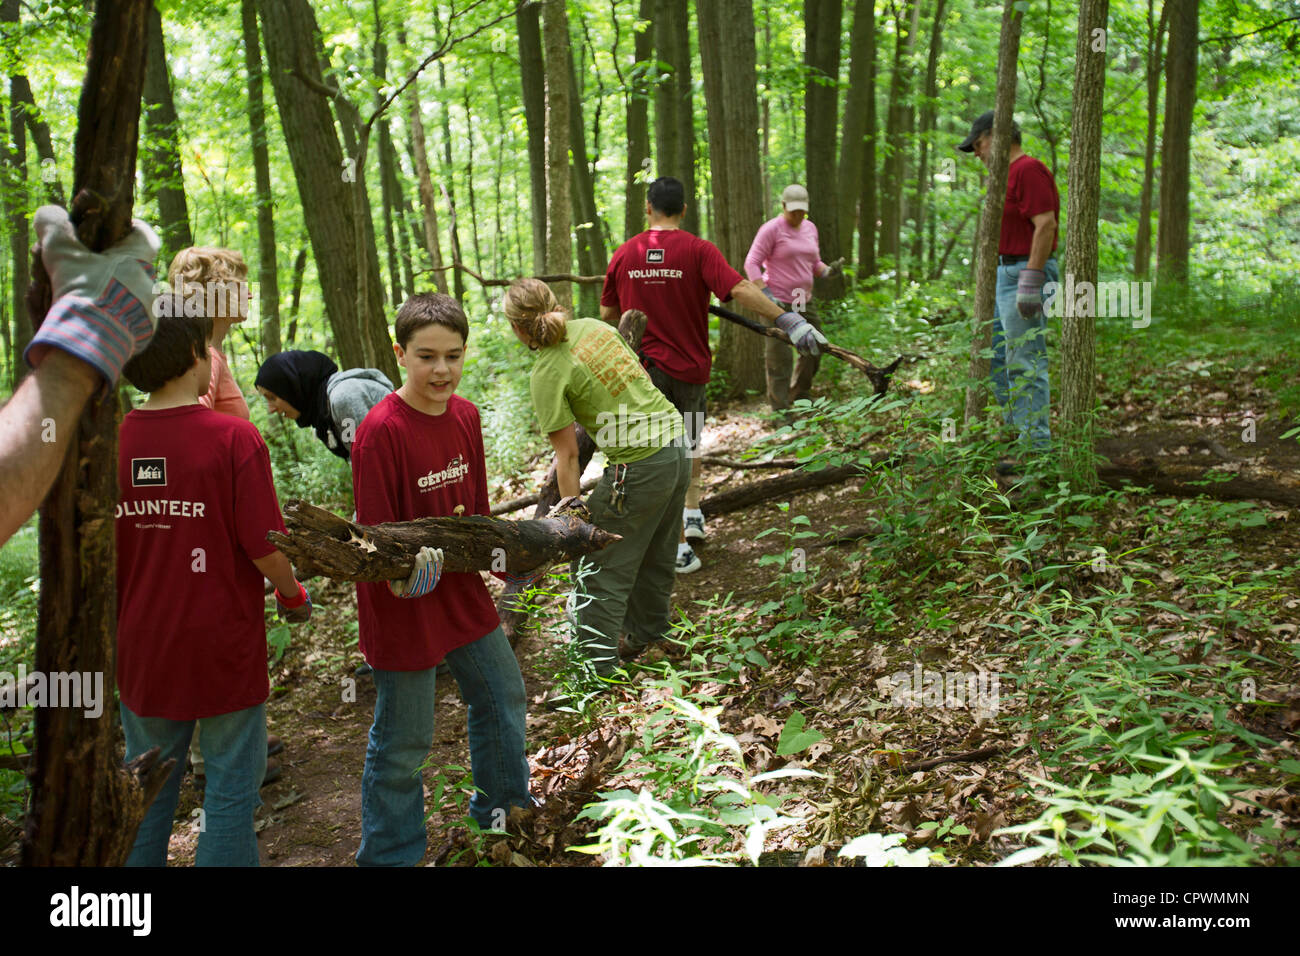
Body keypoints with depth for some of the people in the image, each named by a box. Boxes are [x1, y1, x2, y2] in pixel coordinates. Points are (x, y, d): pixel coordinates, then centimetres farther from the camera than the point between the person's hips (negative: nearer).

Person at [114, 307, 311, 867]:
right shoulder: (233, 438, -17)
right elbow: (265, 548, -17)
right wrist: (293, 595, 3)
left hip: (142, 651, 5)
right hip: (224, 648, -5)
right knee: (232, 783, 10)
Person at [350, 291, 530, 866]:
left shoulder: (465, 416, 1)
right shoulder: (381, 431, -21)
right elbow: (375, 533, -19)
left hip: (461, 591, 8)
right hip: (404, 602, -8)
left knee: (502, 693, 24)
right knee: (403, 741, 5)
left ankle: (500, 804, 48)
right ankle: (390, 855, 26)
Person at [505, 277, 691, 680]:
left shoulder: (547, 374, -14)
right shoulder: (592, 326, 5)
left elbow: (568, 455, -11)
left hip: (639, 467, -8)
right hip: (677, 446, 8)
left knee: (604, 571, 5)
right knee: (655, 558, 24)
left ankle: (595, 667, 11)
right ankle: (646, 636, 42)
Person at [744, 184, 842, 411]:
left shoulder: (810, 228, 13)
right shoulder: (771, 229, -9)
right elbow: (751, 264, -13)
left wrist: (828, 271, -2)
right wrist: (766, 295, -22)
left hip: (804, 301, 7)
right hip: (777, 303, -7)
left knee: (814, 349, 13)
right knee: (779, 358, -7)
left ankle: (799, 395, 33)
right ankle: (779, 409, 0)